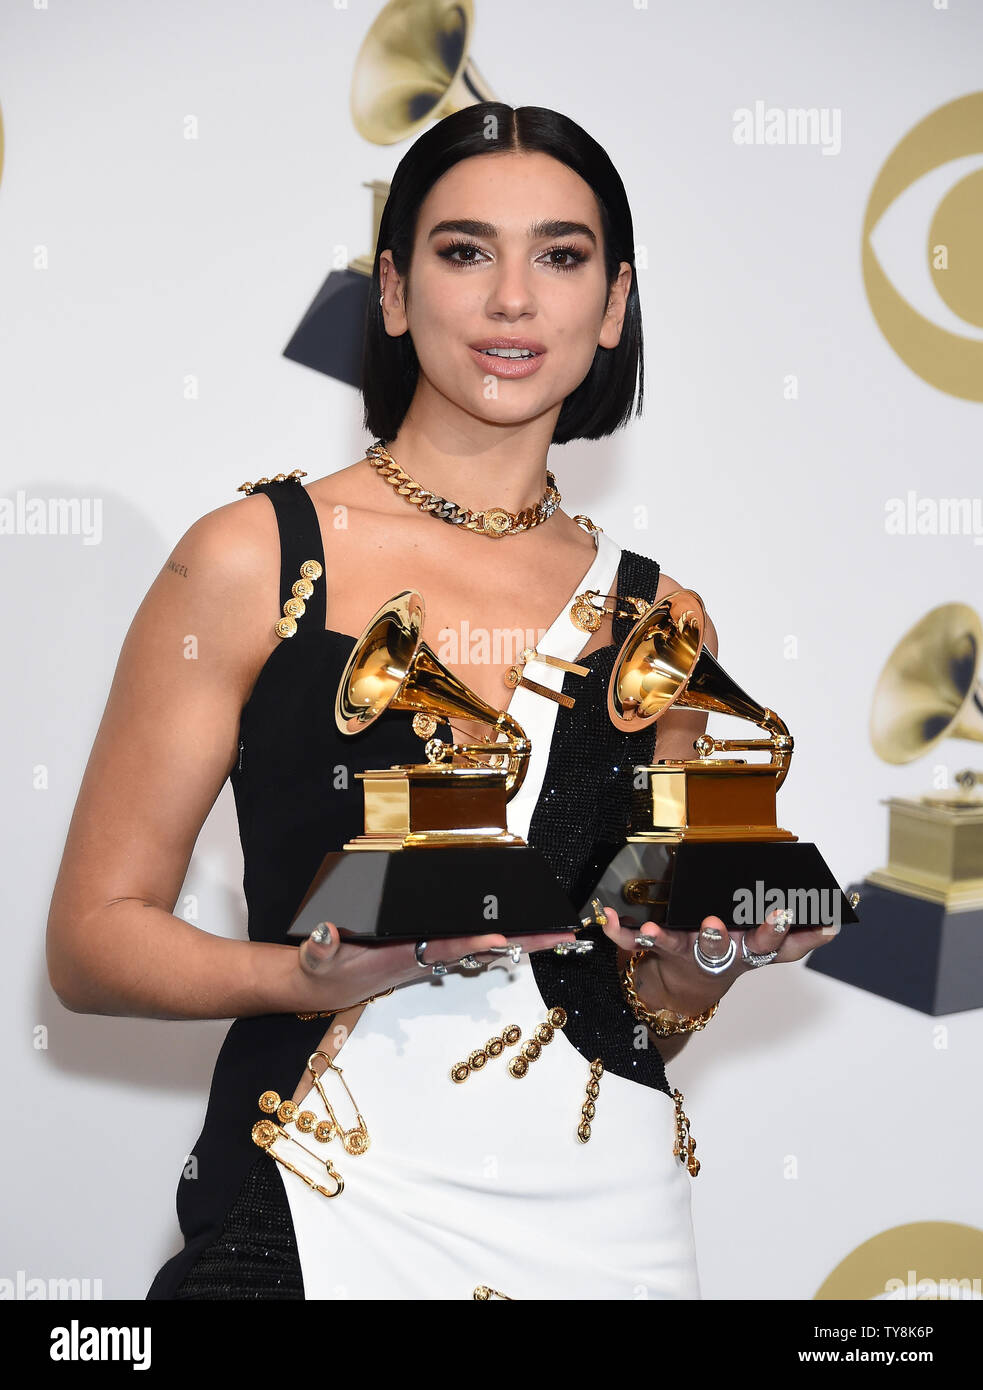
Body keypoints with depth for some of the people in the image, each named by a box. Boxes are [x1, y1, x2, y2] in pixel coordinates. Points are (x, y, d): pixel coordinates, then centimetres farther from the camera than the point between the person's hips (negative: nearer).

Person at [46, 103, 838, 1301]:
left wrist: (703, 963, -8)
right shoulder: (254, 560, -6)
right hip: (320, 1216, -3)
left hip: (605, 1217, 4)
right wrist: (334, 974, -22)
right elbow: (92, 939, -6)